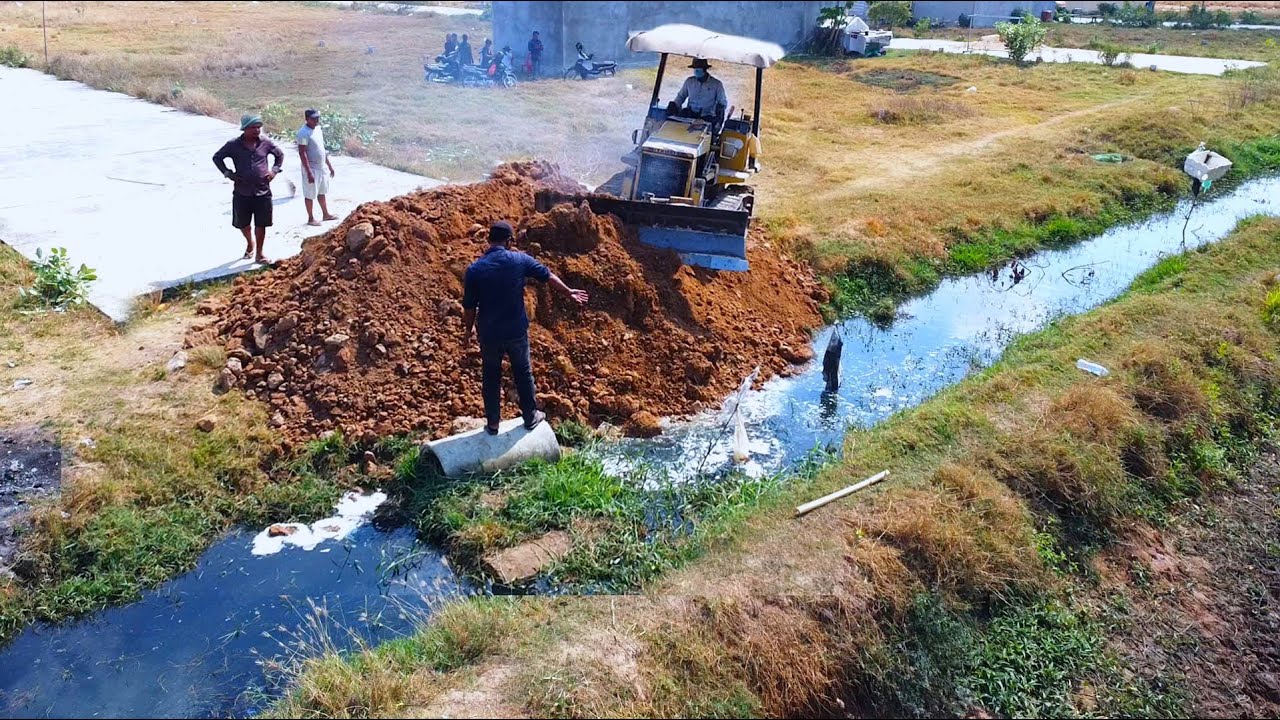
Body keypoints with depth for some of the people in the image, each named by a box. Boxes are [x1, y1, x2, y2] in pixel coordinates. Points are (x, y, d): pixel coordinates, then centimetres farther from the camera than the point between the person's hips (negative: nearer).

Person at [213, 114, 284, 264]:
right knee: (242, 223, 12)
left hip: (263, 192, 0)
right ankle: (249, 243, 42)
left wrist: (274, 170, 3)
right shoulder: (233, 145, -5)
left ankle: (259, 254, 14)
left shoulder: (265, 143, -1)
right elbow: (217, 157, 8)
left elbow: (280, 154, 16)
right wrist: (228, 173, -2)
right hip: (242, 193, 0)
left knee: (261, 224, 2)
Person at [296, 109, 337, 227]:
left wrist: (329, 165, 18)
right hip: (311, 168, -8)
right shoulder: (304, 132, -19)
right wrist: (309, 172, -25)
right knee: (310, 194, 3)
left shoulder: (318, 129, 8)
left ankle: (326, 214, 31)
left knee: (322, 192, 19)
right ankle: (311, 218, 13)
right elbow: (302, 153, -22)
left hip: (321, 167, 8)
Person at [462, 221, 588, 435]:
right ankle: (530, 417, 33)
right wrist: (569, 292, 21)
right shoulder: (520, 260, -9)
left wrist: (467, 330, 11)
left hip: (489, 333, 0)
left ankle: (493, 423, 27)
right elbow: (548, 276, 5)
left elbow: (469, 306, -6)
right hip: (516, 331, 0)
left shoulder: (474, 269, -12)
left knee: (491, 378, 16)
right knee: (523, 374, 19)